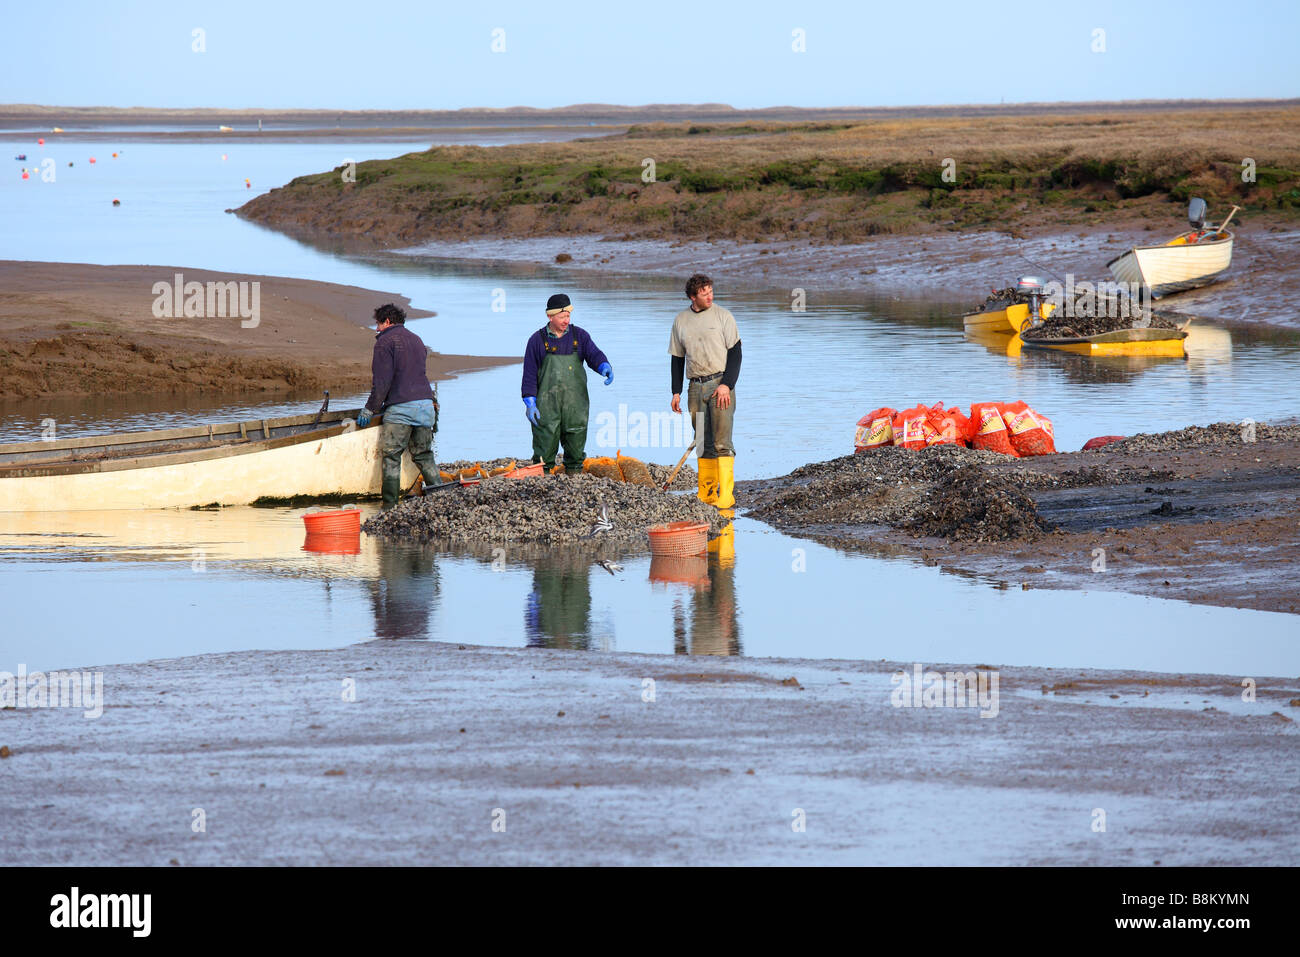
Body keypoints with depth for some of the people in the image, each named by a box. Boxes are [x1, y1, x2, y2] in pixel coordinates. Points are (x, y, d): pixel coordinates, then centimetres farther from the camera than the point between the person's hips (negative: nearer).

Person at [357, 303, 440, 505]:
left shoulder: (385, 341, -2)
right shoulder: (416, 340, 22)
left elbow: (382, 380, -9)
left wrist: (370, 409, -3)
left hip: (400, 408, -7)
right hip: (426, 404, 7)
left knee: (391, 458, -4)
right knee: (424, 457, 13)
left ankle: (390, 505, -9)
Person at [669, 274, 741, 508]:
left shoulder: (723, 316, 1)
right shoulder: (681, 321, 11)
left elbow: (735, 353, -1)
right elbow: (677, 358, 17)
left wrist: (726, 385, -12)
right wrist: (676, 392, 10)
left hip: (721, 385, -4)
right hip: (696, 387, 4)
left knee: (721, 443, -9)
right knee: (703, 443, 4)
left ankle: (726, 495, -10)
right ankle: (706, 494, 8)